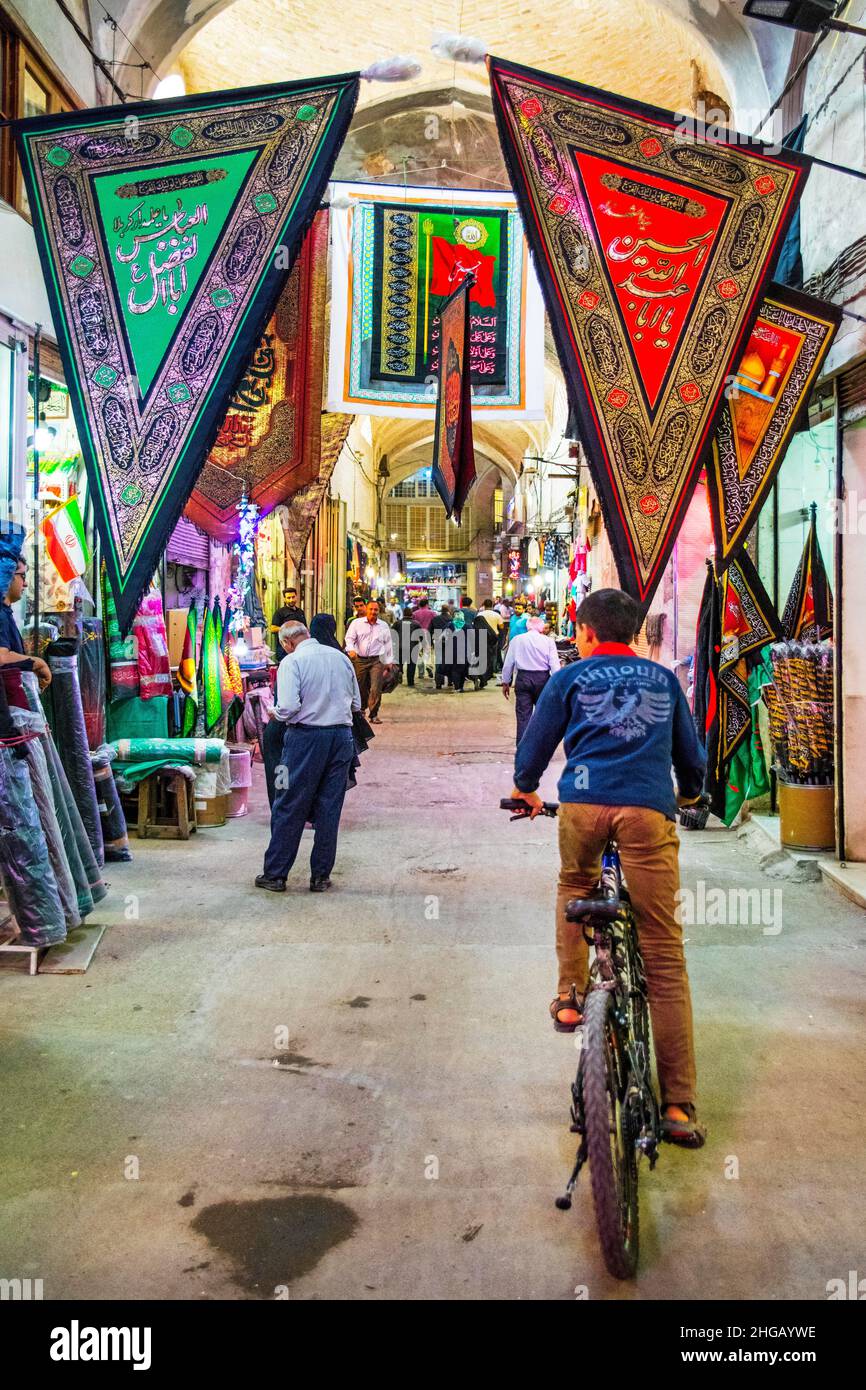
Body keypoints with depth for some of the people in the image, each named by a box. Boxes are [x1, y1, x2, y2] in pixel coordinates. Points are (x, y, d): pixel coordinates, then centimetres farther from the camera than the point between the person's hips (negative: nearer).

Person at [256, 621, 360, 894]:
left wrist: (277, 714, 3)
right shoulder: (340, 657, 10)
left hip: (306, 736, -5)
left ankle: (275, 874, 13)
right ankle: (321, 876, 15)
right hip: (342, 736, 5)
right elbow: (356, 703, 14)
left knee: (289, 808, 5)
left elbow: (289, 707, -17)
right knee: (329, 808, 9)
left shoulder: (292, 662, -7)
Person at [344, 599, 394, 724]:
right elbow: (349, 638, -1)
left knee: (376, 688, -11)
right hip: (359, 659, 0)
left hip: (377, 660, 0)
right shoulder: (356, 623, 6)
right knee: (360, 687, 10)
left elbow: (388, 644, 15)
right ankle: (361, 709, 33)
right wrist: (351, 649, -21)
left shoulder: (384, 626, 10)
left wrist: (389, 661, 11)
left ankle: (374, 714, -4)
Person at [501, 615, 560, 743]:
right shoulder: (548, 641, 1)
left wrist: (506, 682, 13)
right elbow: (554, 664, -4)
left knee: (523, 715, 2)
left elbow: (508, 663, 5)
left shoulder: (517, 640, 4)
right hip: (542, 679, 0)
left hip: (522, 678, 0)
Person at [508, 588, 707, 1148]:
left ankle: (570, 997, 26)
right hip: (649, 809, 1)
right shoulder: (664, 678, 20)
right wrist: (689, 794, 47)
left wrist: (526, 789, 37)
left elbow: (535, 743, 18)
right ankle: (679, 1106, 1)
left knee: (574, 890, 33)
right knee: (665, 955, 1)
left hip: (584, 803, 0)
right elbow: (691, 752, 27)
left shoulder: (571, 677, 14)